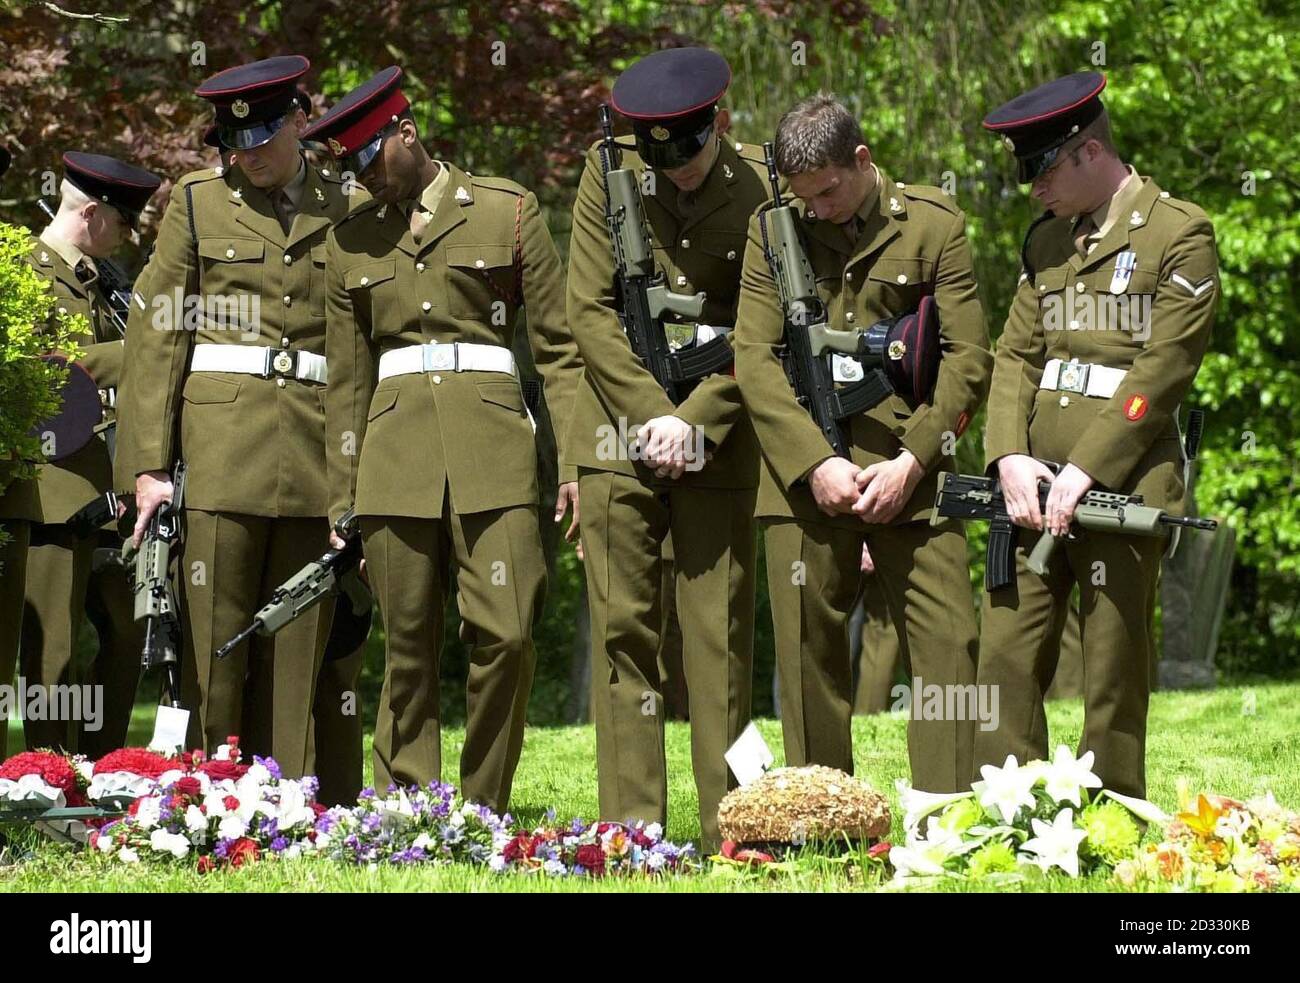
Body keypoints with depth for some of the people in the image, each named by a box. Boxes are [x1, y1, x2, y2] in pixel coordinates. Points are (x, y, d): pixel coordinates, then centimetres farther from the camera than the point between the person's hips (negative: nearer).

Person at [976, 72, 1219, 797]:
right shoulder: (1047, 241, 18)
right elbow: (1017, 354, 13)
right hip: (1034, 491, 6)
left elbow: (1164, 369, -11)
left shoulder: (1180, 235, -3)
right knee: (1006, 663, 1)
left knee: (1114, 677, -2)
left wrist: (1086, 470, -16)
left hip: (1123, 487, -6)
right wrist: (1010, 457, -4)